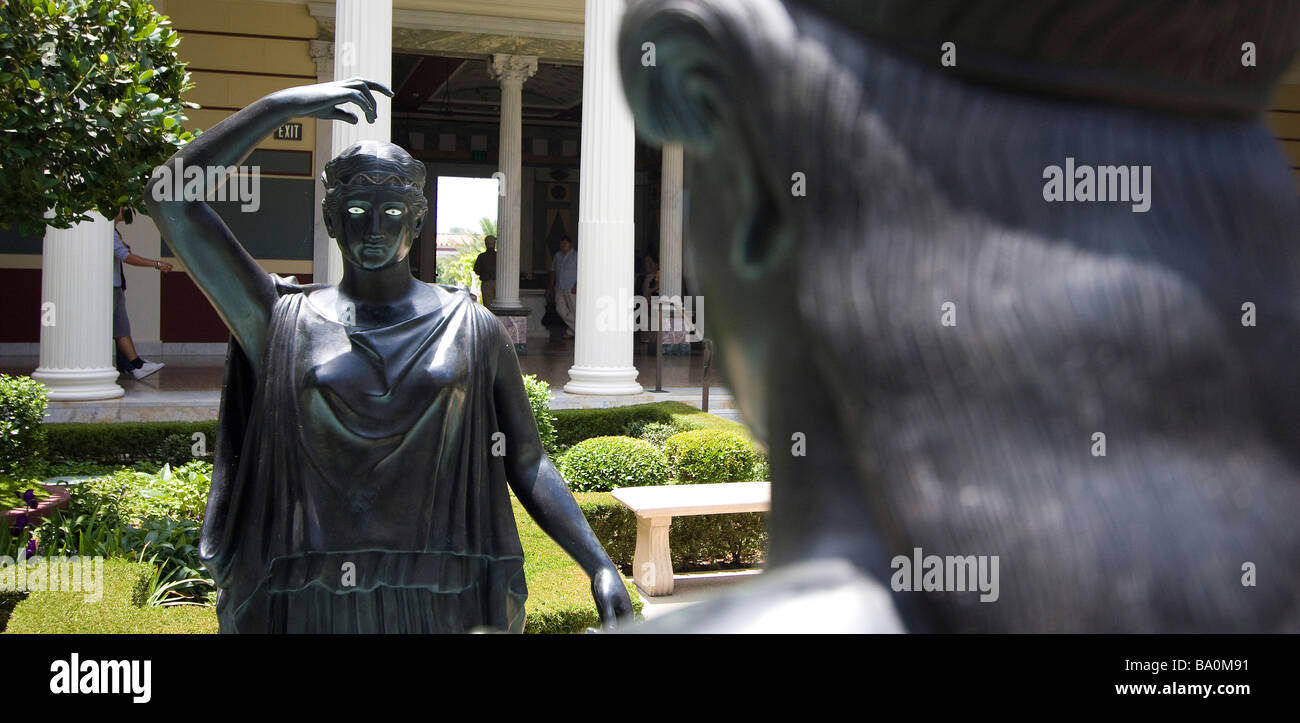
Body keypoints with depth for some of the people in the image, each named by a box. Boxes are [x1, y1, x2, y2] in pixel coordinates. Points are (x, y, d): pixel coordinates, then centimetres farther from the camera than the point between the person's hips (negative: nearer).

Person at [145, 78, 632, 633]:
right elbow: (171, 198, -1)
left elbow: (527, 465, 3)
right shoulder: (282, 321, 3)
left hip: (445, 603, 0)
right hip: (309, 604, 0)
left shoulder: (473, 330, 4)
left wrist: (599, 566, -7)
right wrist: (281, 106, -4)